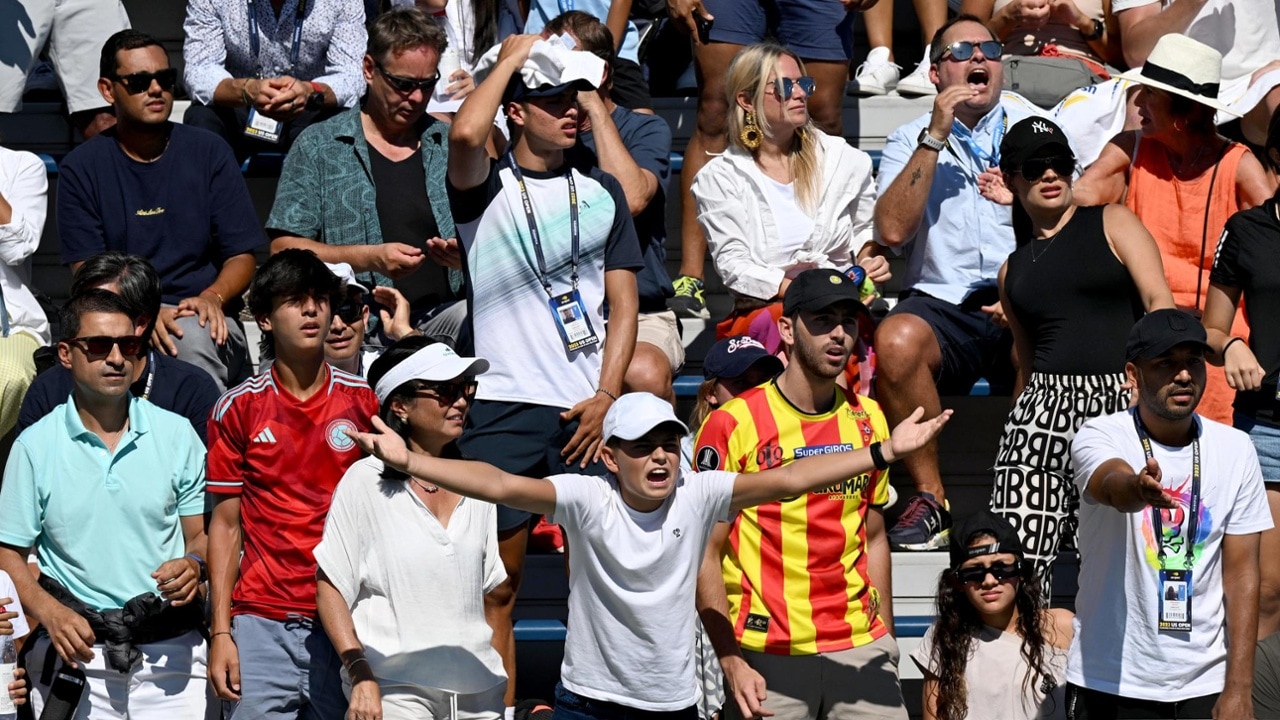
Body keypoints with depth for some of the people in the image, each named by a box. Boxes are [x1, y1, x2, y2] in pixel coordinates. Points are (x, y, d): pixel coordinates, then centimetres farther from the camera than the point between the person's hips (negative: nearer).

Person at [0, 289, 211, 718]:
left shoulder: (176, 434, 6)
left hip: (170, 647, 1)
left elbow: (203, 533, 11)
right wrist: (51, 613, -14)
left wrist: (194, 565, -12)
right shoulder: (35, 446, 3)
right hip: (76, 649, -1)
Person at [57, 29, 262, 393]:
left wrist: (213, 297, -15)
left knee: (192, 338, -35)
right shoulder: (81, 168, 7)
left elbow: (241, 256, 8)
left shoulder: (209, 154, 10)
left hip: (203, 320, 1)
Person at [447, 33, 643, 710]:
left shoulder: (602, 192, 15)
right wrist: (511, 58, -4)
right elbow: (465, 134, -20)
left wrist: (606, 397, -3)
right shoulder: (487, 188, 5)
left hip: (586, 408, 2)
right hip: (503, 406, -2)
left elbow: (622, 305, 11)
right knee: (496, 583, -3)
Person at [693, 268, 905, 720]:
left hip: (860, 648, 4)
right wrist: (731, 661, -13)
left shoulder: (868, 420, 11)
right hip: (769, 654, -4)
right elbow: (706, 555, -5)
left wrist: (886, 643, 13)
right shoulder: (733, 424, -5)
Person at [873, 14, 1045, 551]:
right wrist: (936, 137, -7)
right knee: (896, 340, -34)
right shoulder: (912, 140, 14)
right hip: (941, 302, 0)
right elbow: (891, 229, -5)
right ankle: (931, 498, -19)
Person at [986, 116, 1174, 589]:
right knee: (1016, 559, -13)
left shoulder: (1111, 222, 10)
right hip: (1045, 404, 4)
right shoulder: (1013, 269, 23)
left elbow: (1160, 300, -3)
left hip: (1121, 406, -4)